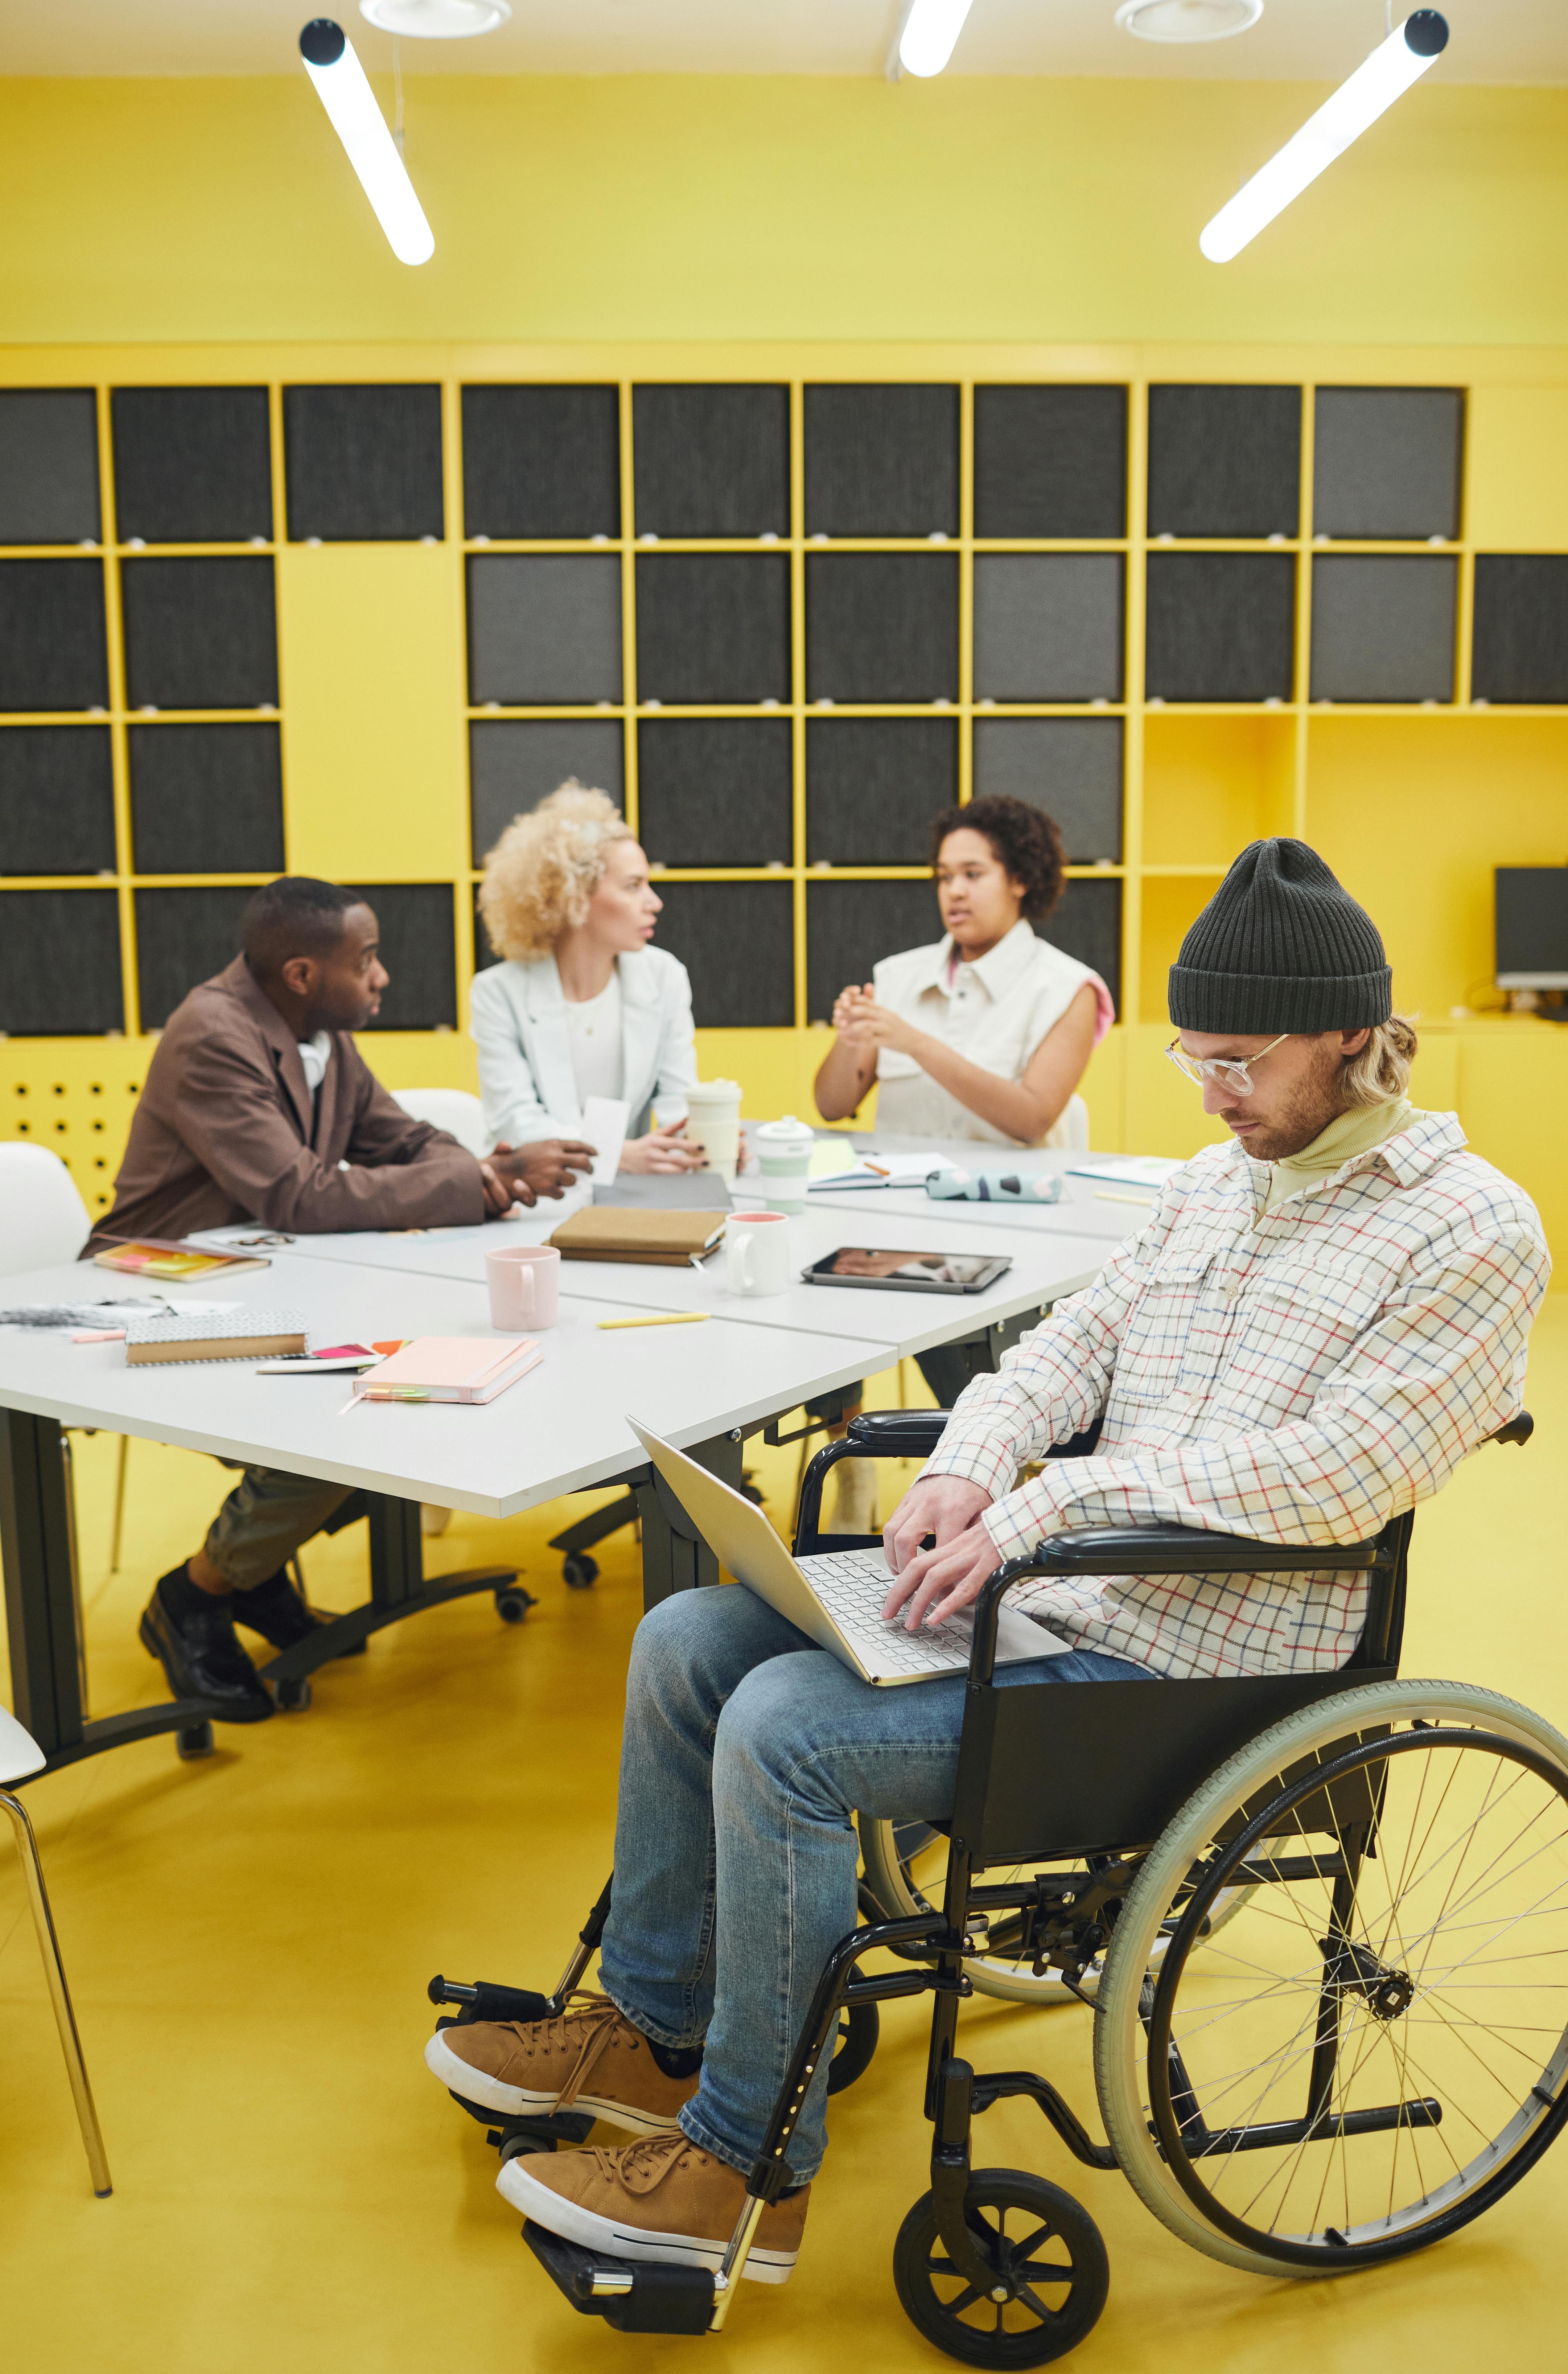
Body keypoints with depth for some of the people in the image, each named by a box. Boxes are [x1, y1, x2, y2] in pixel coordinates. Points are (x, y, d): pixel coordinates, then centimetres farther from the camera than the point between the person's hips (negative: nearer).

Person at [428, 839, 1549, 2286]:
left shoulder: (1474, 1231, -10)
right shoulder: (1218, 1179, 15)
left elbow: (1336, 1473, -21)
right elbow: (1076, 1342, 13)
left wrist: (1052, 1501, -24)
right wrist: (970, 1468, -8)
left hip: (1191, 1663, -8)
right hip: (1051, 1592, 9)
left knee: (785, 1729, -22)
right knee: (688, 1641, 1)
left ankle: (747, 2163, -3)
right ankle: (653, 2031, 17)